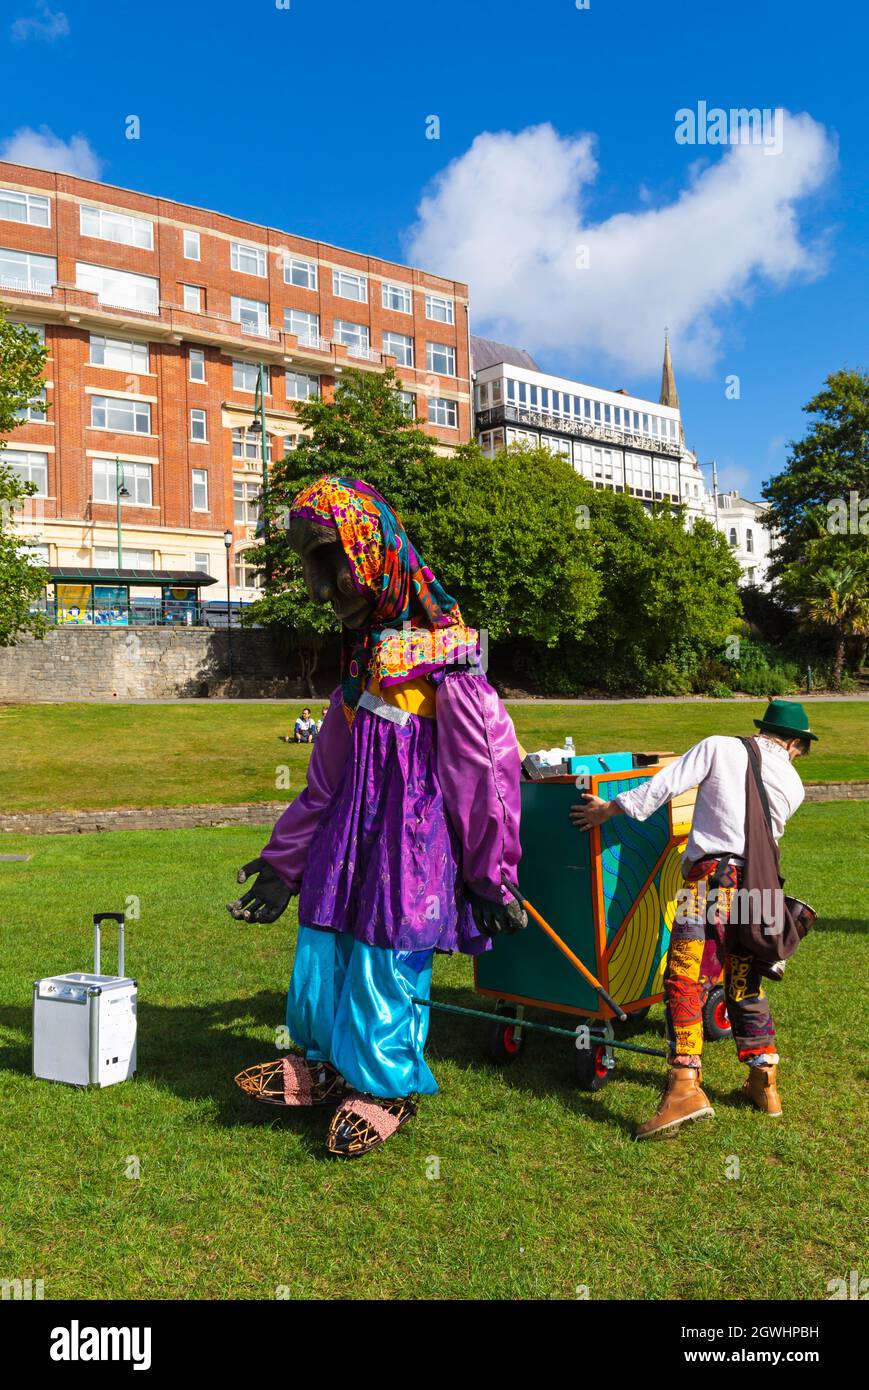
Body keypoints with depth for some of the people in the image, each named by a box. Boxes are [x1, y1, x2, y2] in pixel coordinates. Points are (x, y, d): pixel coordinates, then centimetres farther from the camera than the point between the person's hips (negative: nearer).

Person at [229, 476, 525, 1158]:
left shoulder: (440, 657, -13)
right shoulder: (361, 663, 12)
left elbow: (485, 769, -12)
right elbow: (325, 780, 17)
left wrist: (492, 876, -9)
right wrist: (282, 863, 19)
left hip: (415, 832, -8)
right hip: (352, 826, 8)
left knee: (387, 957, 0)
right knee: (323, 948, 12)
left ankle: (385, 1087, 23)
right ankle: (328, 1066, 33)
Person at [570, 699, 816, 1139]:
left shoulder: (720, 747, 5)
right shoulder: (792, 785, 16)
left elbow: (664, 785, -1)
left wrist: (610, 808, 6)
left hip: (712, 876, -5)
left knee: (684, 982, -10)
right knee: (746, 987, 20)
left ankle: (684, 1087, -20)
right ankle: (764, 1083, 25)